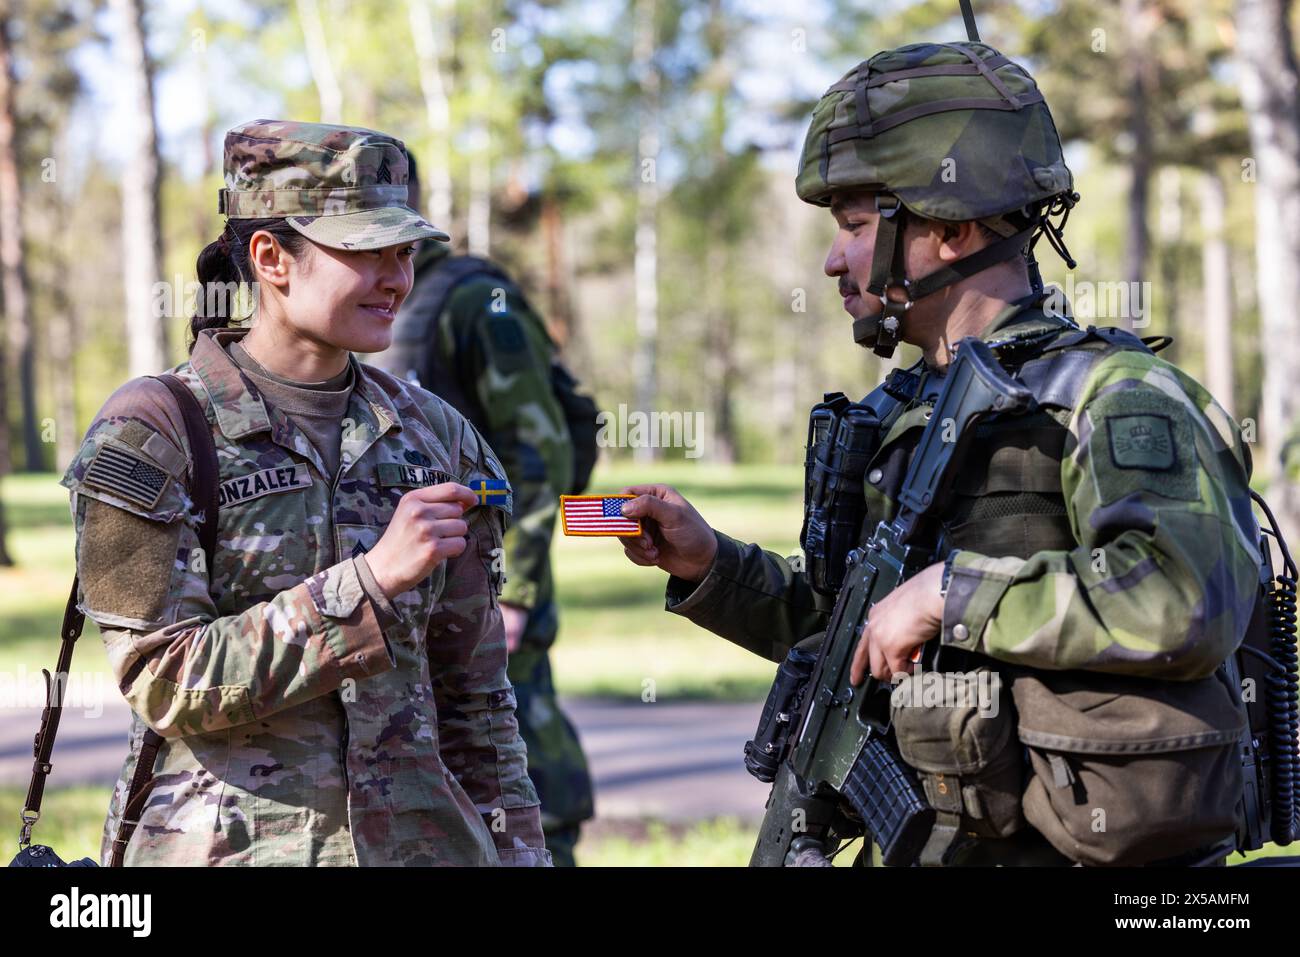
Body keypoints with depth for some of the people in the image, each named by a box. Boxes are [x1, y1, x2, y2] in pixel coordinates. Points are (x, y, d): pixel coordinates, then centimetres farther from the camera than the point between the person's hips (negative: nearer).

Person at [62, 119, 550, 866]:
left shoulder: (432, 435, 7)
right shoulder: (152, 433, -7)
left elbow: (473, 692, 13)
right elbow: (167, 682, -14)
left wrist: (517, 851, 9)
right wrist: (372, 581, -20)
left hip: (418, 838, 4)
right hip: (227, 843, -4)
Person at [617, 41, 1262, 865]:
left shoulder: (1114, 398, -13)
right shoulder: (905, 418, 13)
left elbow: (1189, 601, -30)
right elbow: (849, 633, 24)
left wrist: (951, 592, -25)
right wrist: (709, 565, 10)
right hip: (938, 842, 8)